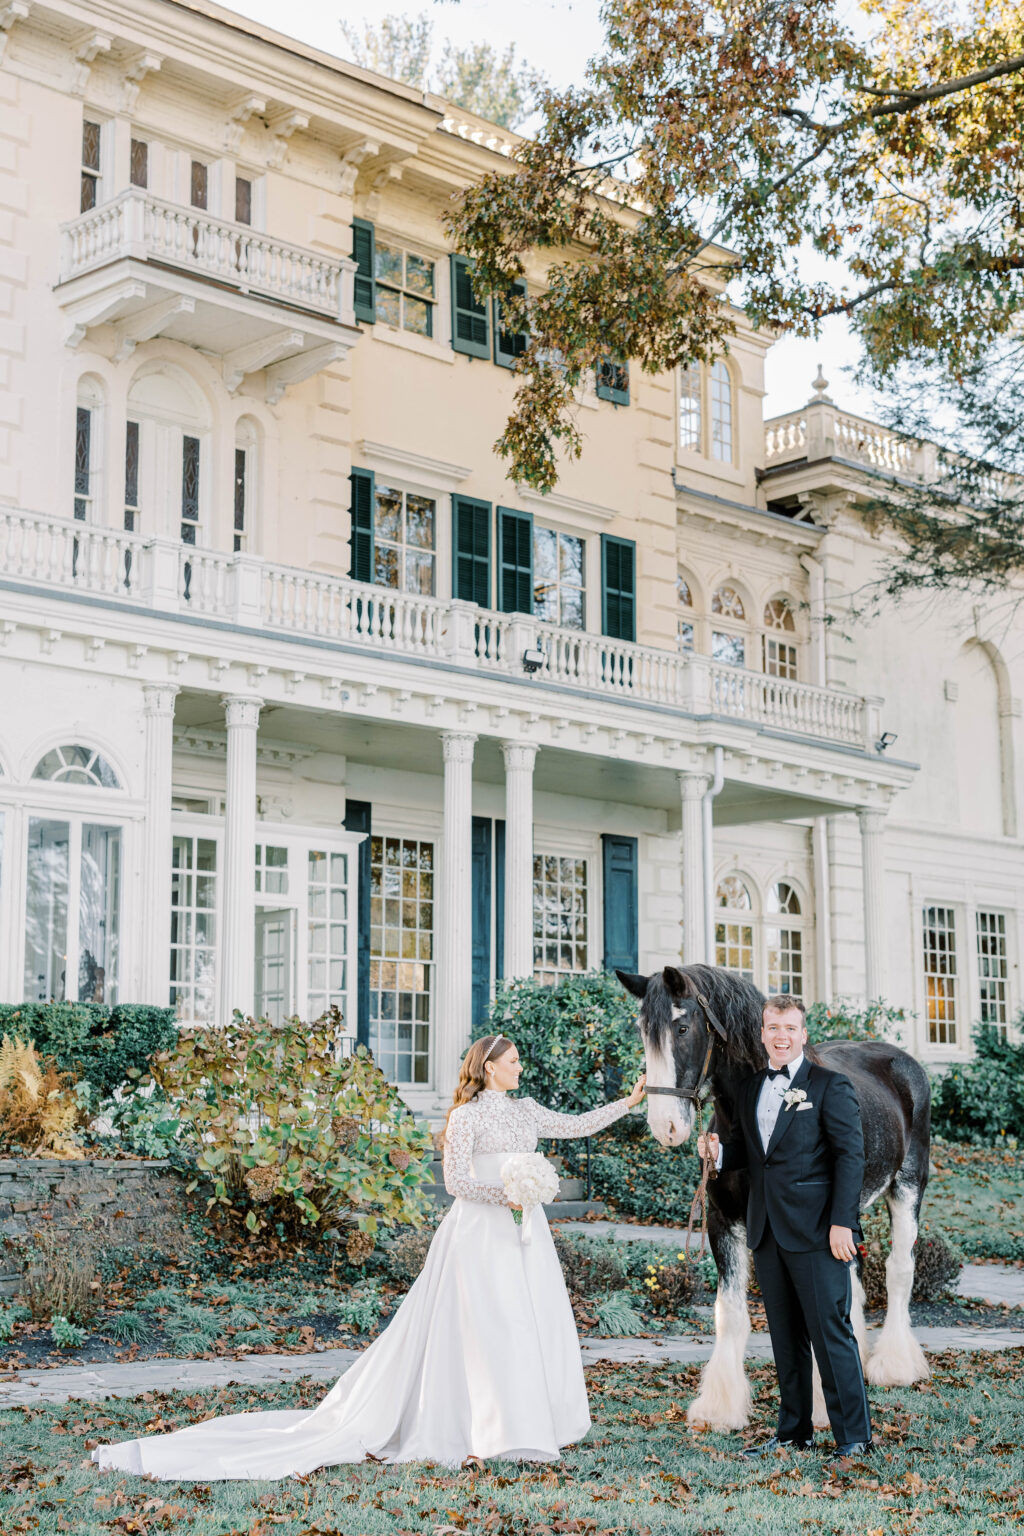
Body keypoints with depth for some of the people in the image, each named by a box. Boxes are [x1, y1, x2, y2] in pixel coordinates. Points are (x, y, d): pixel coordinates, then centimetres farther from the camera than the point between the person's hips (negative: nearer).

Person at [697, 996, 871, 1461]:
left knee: (831, 1334, -4)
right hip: (767, 1230, 6)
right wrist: (718, 1151, -4)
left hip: (815, 1230, -6)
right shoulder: (750, 1089, 13)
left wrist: (842, 1223, -15)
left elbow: (850, 1156, -8)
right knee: (785, 1336, 13)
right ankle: (794, 1431, 23)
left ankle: (854, 1437, 4)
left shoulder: (829, 1085, -5)